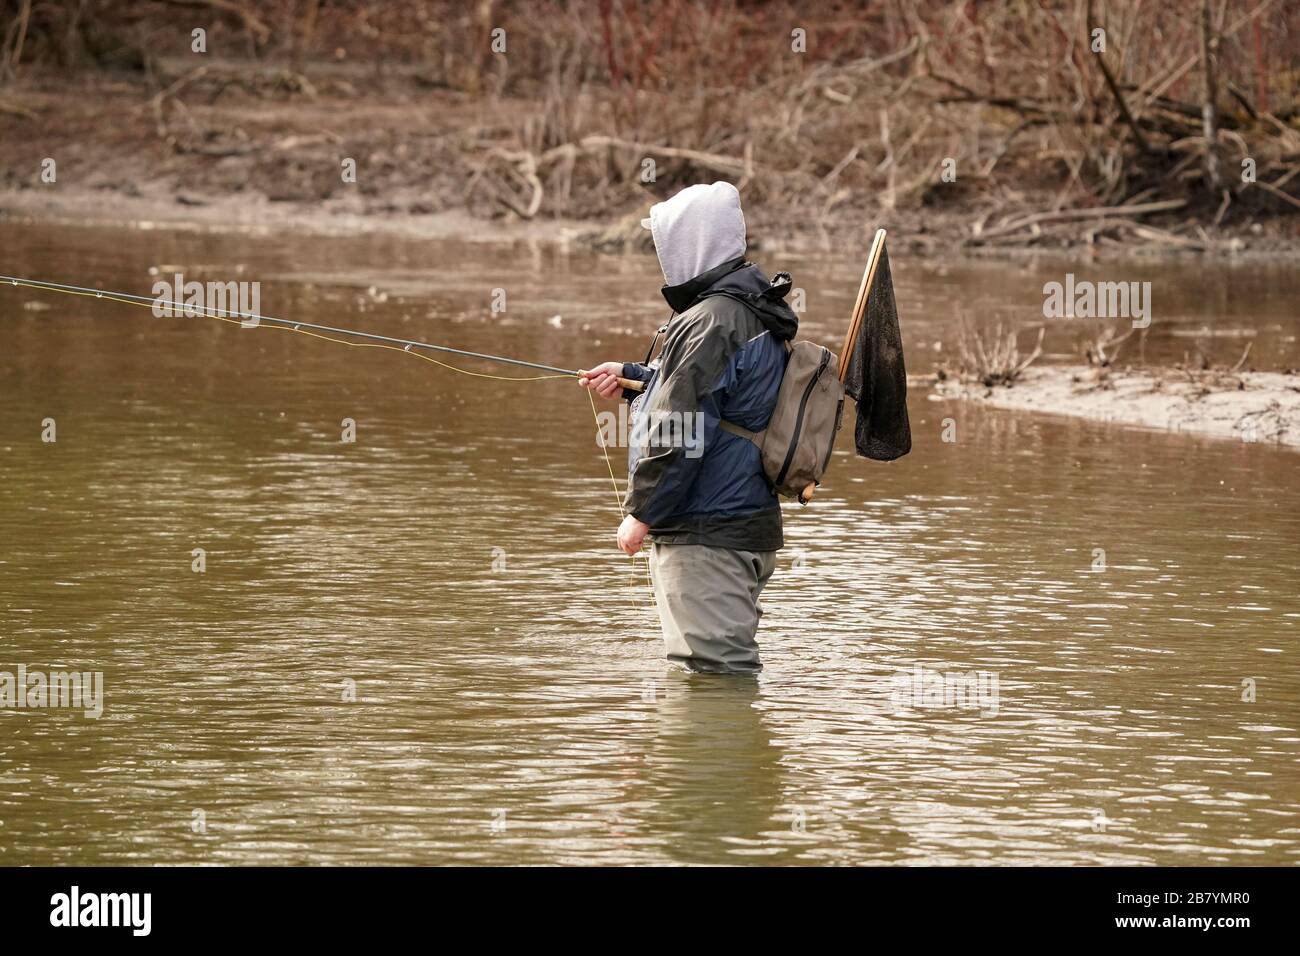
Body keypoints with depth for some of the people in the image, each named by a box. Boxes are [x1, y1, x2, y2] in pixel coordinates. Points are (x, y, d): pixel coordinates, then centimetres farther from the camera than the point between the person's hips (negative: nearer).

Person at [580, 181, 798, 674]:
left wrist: (641, 512, -12)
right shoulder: (755, 315, 13)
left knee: (717, 665, -9)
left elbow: (680, 434, -21)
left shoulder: (708, 325, -19)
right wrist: (631, 378, 29)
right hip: (750, 524, 11)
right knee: (733, 665, 17)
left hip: (705, 533, -11)